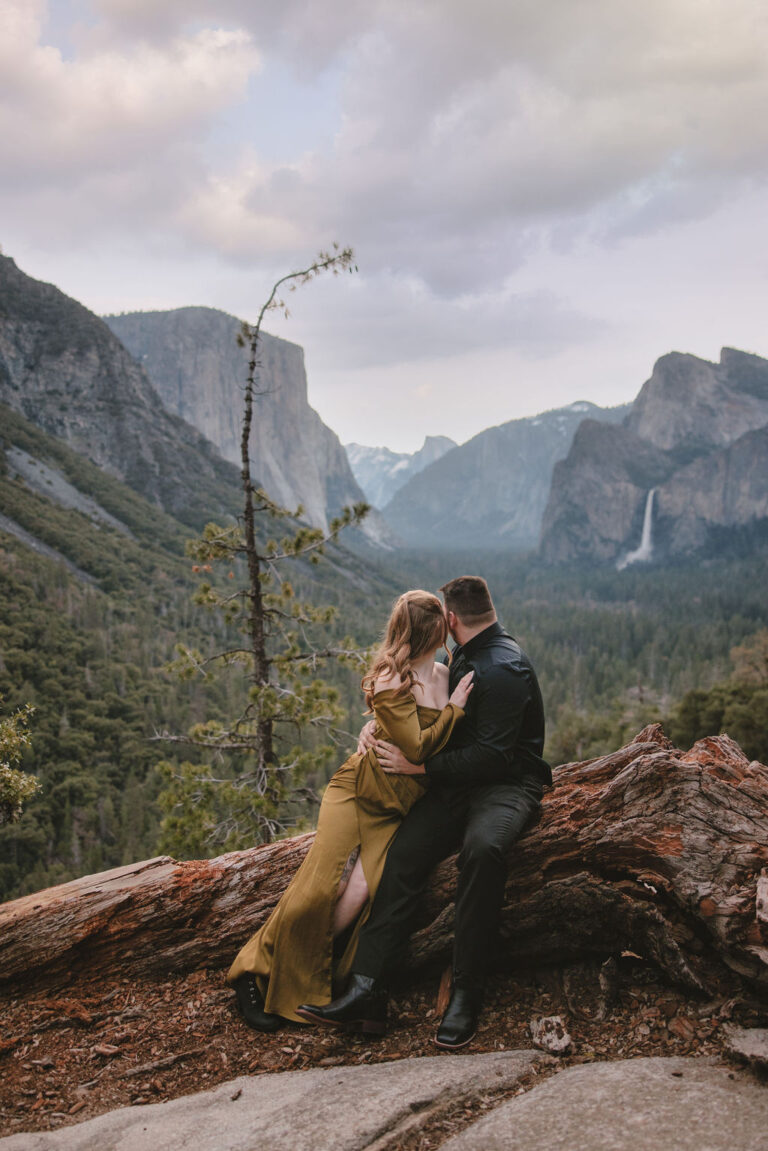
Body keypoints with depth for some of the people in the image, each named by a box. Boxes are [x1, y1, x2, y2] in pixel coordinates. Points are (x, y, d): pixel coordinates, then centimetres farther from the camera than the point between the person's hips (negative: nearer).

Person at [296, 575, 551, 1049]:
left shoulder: (504, 668, -15)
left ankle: (465, 997, -30)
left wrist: (419, 768, -17)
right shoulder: (466, 659, 16)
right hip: (459, 784, 8)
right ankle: (367, 991, -24)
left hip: (508, 784, -8)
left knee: (482, 847, -40)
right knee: (403, 855, -19)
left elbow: (493, 756, -22)